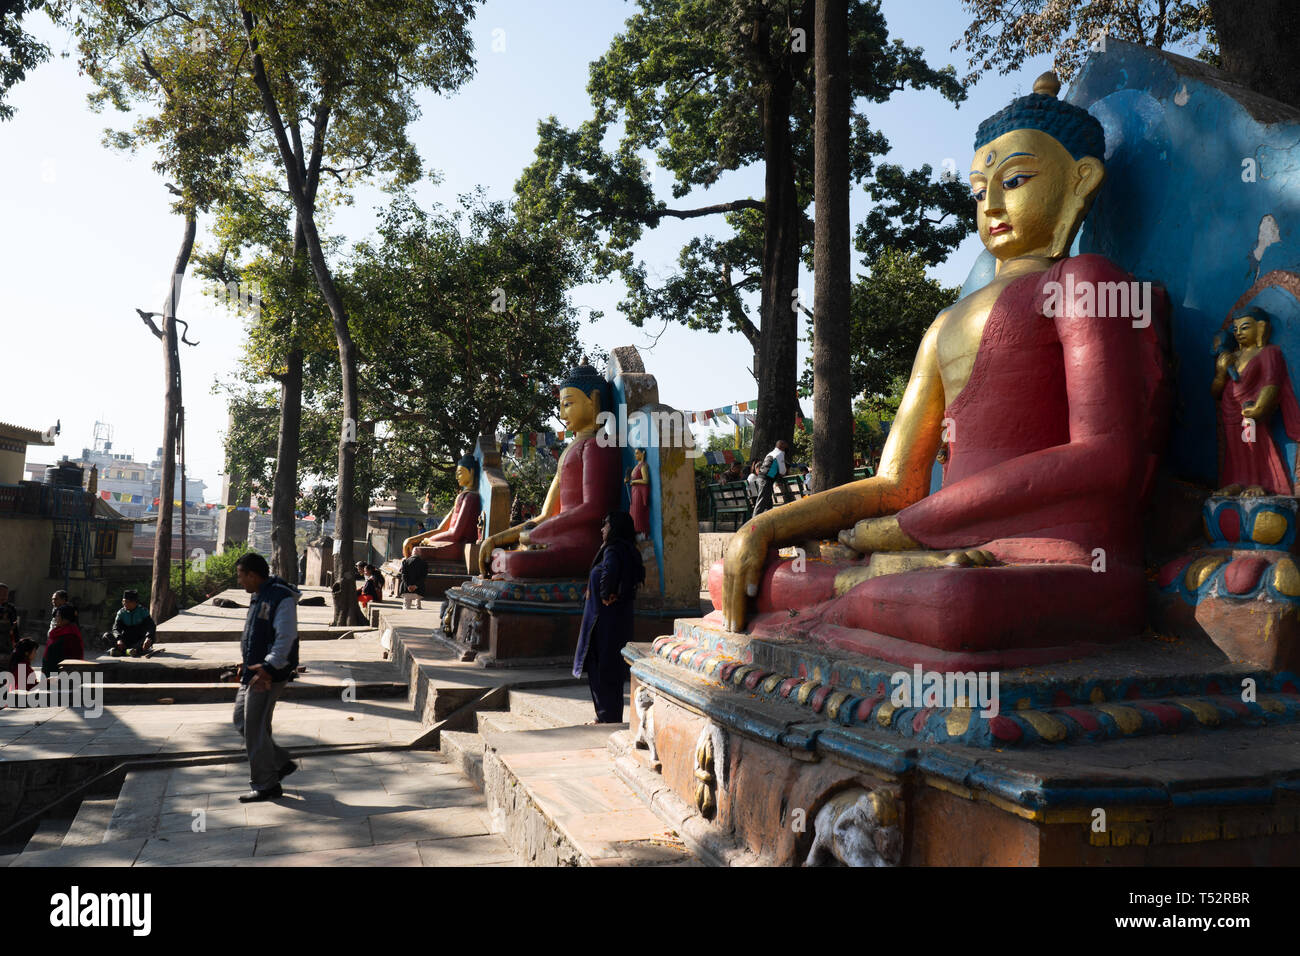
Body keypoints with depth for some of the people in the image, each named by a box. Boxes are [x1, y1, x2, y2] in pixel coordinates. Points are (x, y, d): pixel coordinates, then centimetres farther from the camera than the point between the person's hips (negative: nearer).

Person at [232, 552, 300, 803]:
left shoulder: (281, 597, -18)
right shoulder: (258, 597, 14)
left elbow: (286, 638, -26)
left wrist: (269, 667, -34)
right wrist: (246, 662, 21)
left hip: (268, 675, -10)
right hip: (253, 671, 10)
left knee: (255, 728, -4)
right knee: (241, 720, 16)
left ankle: (266, 785, 9)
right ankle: (281, 762, 25)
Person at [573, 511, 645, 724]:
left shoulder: (613, 551, -18)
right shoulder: (628, 552, 12)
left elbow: (610, 571, -39)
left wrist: (605, 595, -23)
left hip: (606, 619, -10)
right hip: (618, 617, 10)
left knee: (604, 668, -2)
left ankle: (609, 718, 5)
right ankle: (607, 716, 23)